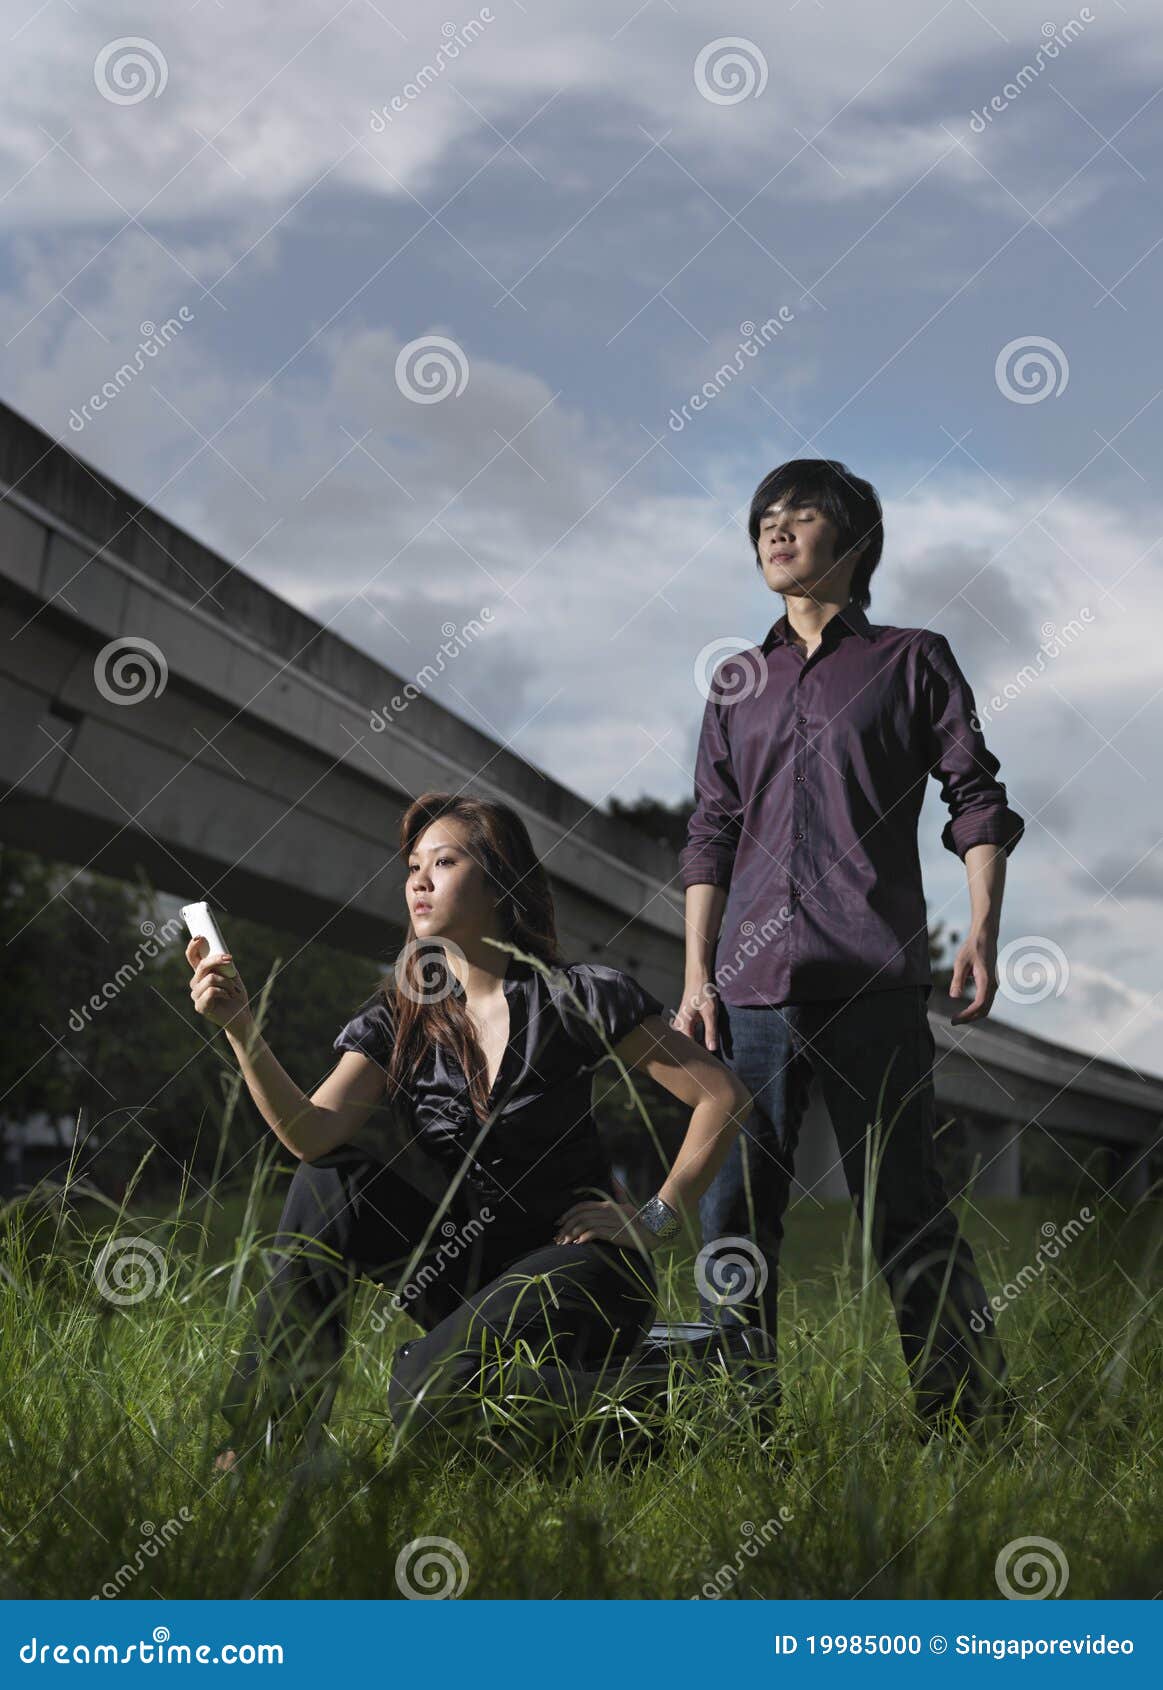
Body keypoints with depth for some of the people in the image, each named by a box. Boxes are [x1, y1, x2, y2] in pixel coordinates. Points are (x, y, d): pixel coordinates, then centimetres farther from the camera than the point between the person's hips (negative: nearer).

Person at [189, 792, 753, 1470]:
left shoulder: (577, 996, -10)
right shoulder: (398, 1019, 2)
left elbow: (724, 1095, -10)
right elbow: (313, 1133, -16)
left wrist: (659, 1219, -13)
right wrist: (240, 1027, -27)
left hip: (577, 1263, -5)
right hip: (468, 1272, 5)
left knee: (427, 1395, -29)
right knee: (332, 1178, -15)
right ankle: (275, 1424, -14)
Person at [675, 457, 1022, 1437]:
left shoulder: (911, 660, 10)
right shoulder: (738, 685, 20)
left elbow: (976, 798, 4)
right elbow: (712, 836, 18)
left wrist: (983, 927, -10)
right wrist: (697, 976, 9)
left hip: (873, 985, -4)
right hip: (752, 987, 4)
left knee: (903, 1210, -4)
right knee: (733, 1213, 1)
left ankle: (970, 1416, 3)